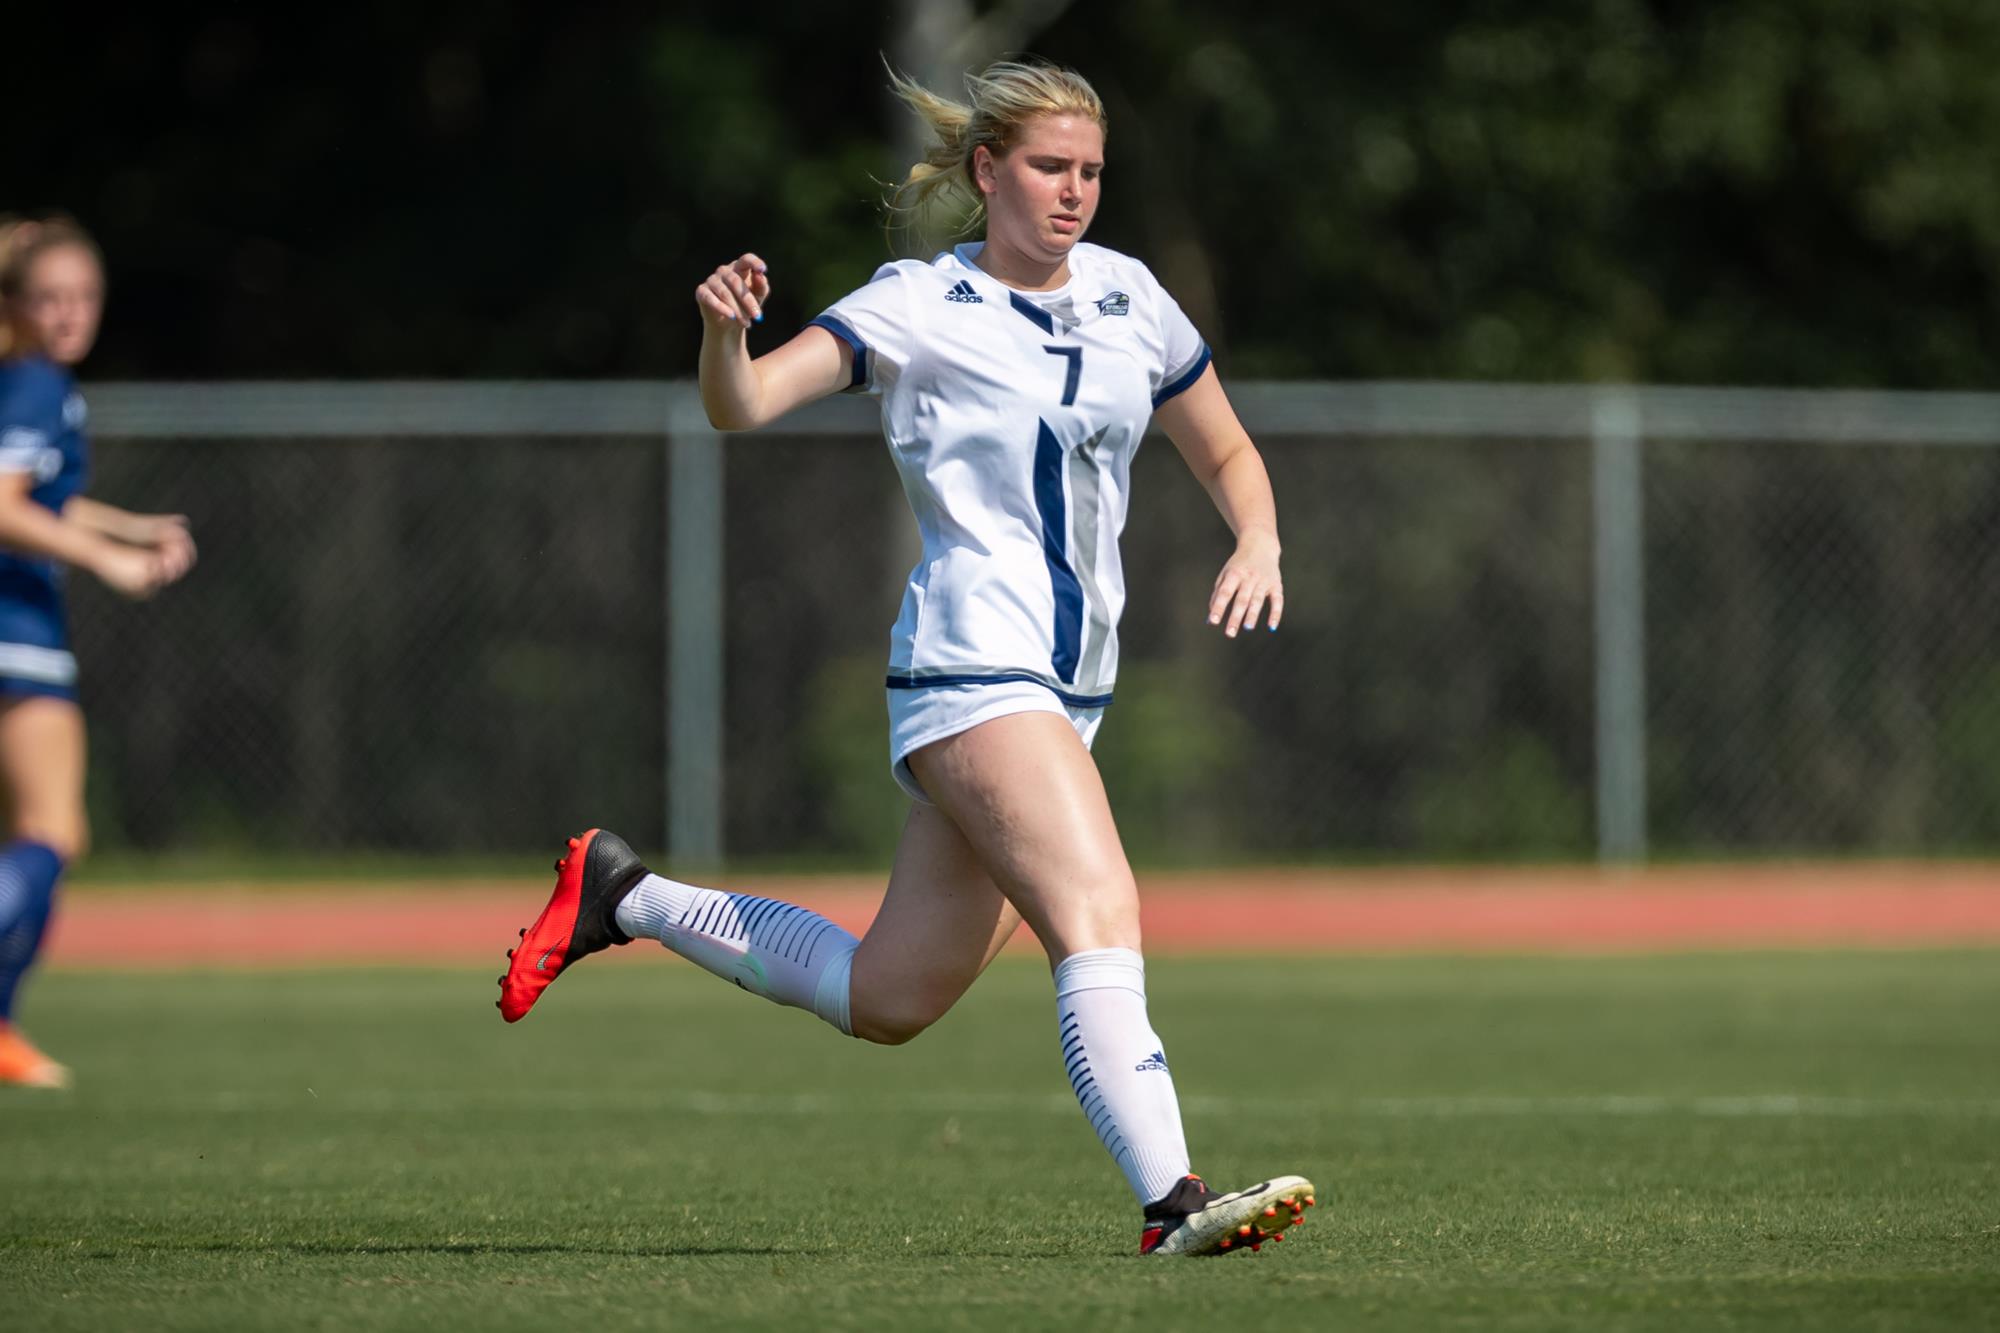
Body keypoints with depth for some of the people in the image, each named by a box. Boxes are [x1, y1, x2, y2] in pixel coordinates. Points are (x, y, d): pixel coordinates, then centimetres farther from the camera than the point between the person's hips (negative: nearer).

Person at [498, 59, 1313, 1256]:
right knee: (1099, 912, -27)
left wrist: (1258, 542, 1)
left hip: (1070, 686, 7)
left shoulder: (1132, 302, 12)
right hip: (971, 667, -7)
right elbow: (746, 406, -13)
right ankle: (1171, 1203, -35)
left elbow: (1229, 455, 22)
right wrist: (725, 334, -35)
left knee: (886, 1000, 9)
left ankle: (623, 896, 26)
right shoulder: (920, 307, -4)